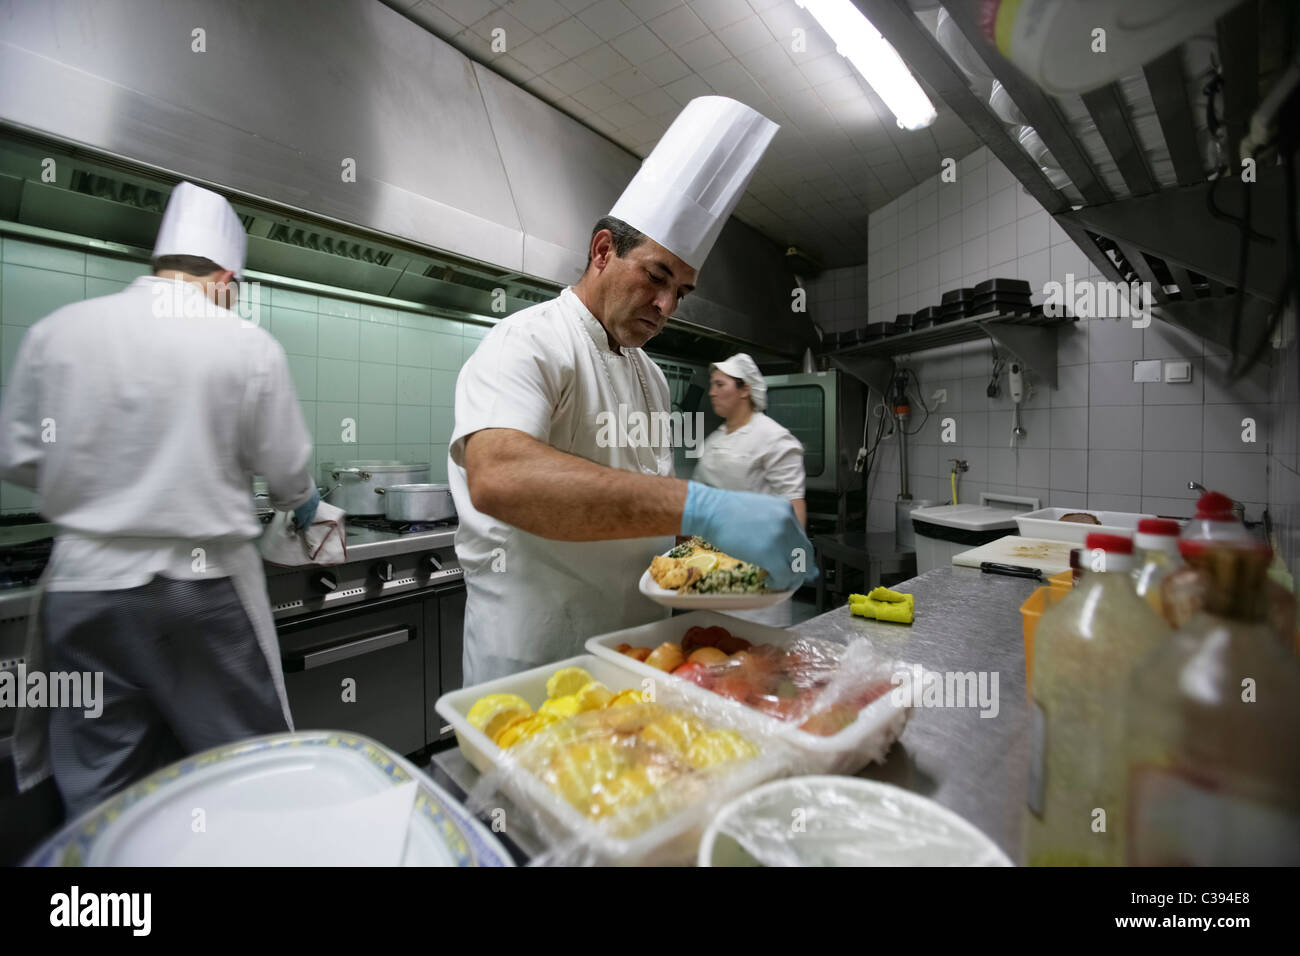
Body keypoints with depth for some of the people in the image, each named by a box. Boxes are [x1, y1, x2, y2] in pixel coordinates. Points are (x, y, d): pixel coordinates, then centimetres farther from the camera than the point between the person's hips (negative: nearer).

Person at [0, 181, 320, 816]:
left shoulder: (56, 330, 0)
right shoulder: (249, 346, -9)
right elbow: (288, 471, -2)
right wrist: (300, 505, 20)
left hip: (83, 583, 4)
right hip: (201, 588, -3)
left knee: (97, 795, 18)